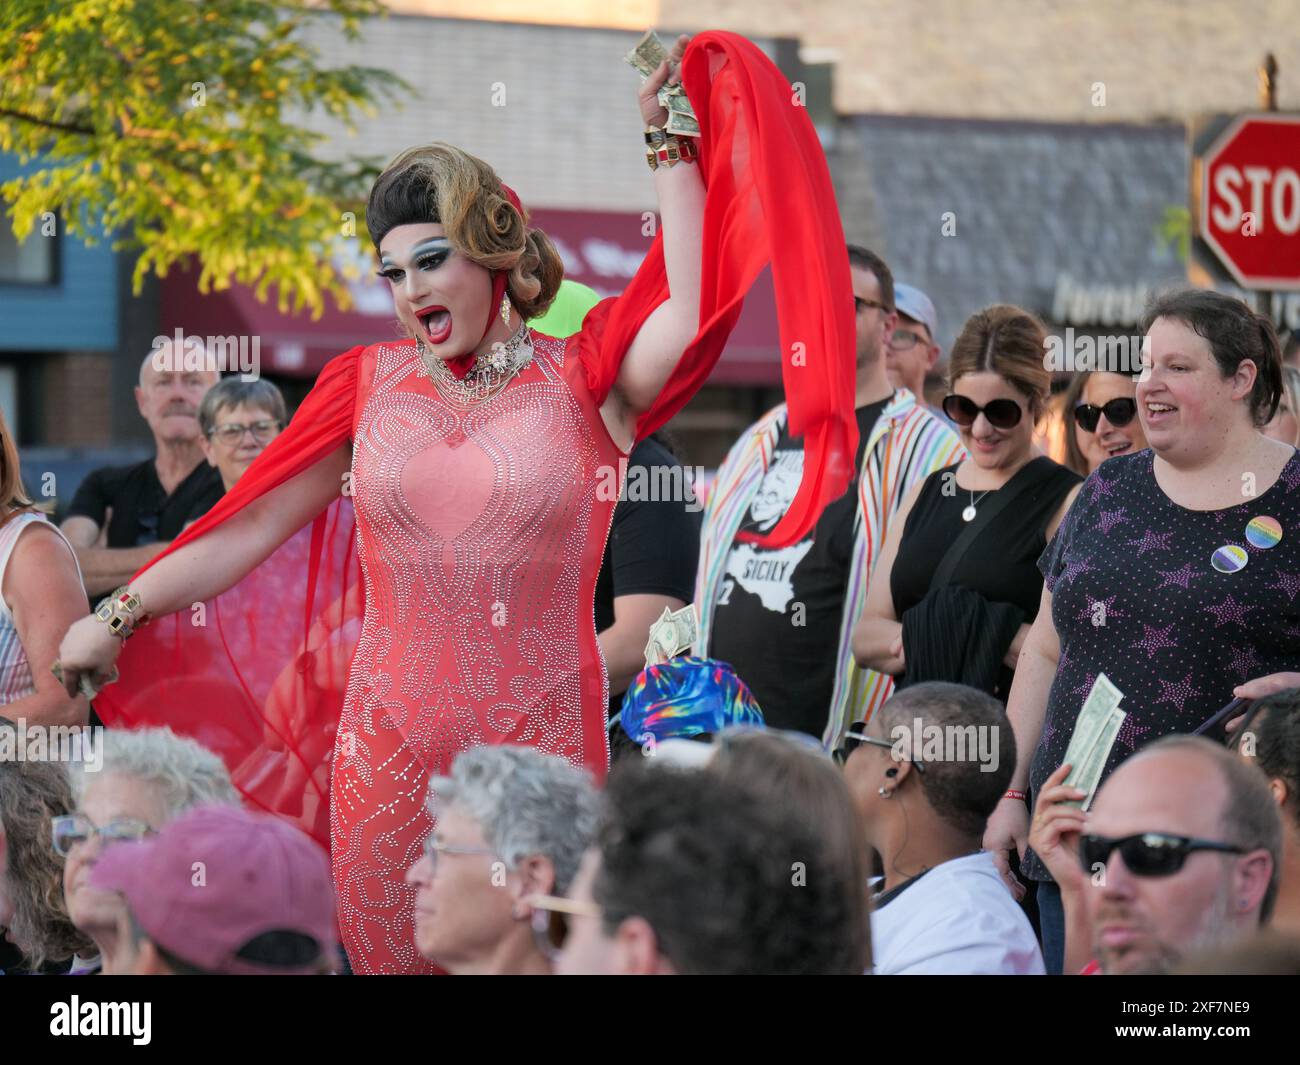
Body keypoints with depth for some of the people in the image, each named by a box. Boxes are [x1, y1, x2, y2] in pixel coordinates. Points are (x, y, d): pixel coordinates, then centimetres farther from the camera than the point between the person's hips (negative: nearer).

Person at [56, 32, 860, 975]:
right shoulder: (368, 384, 8)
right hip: (387, 751, 2)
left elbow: (690, 310, -18)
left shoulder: (583, 382, 1)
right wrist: (117, 617, 3)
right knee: (388, 958, 7)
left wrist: (669, 142, -12)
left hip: (542, 745, -2)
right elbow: (251, 526, 8)